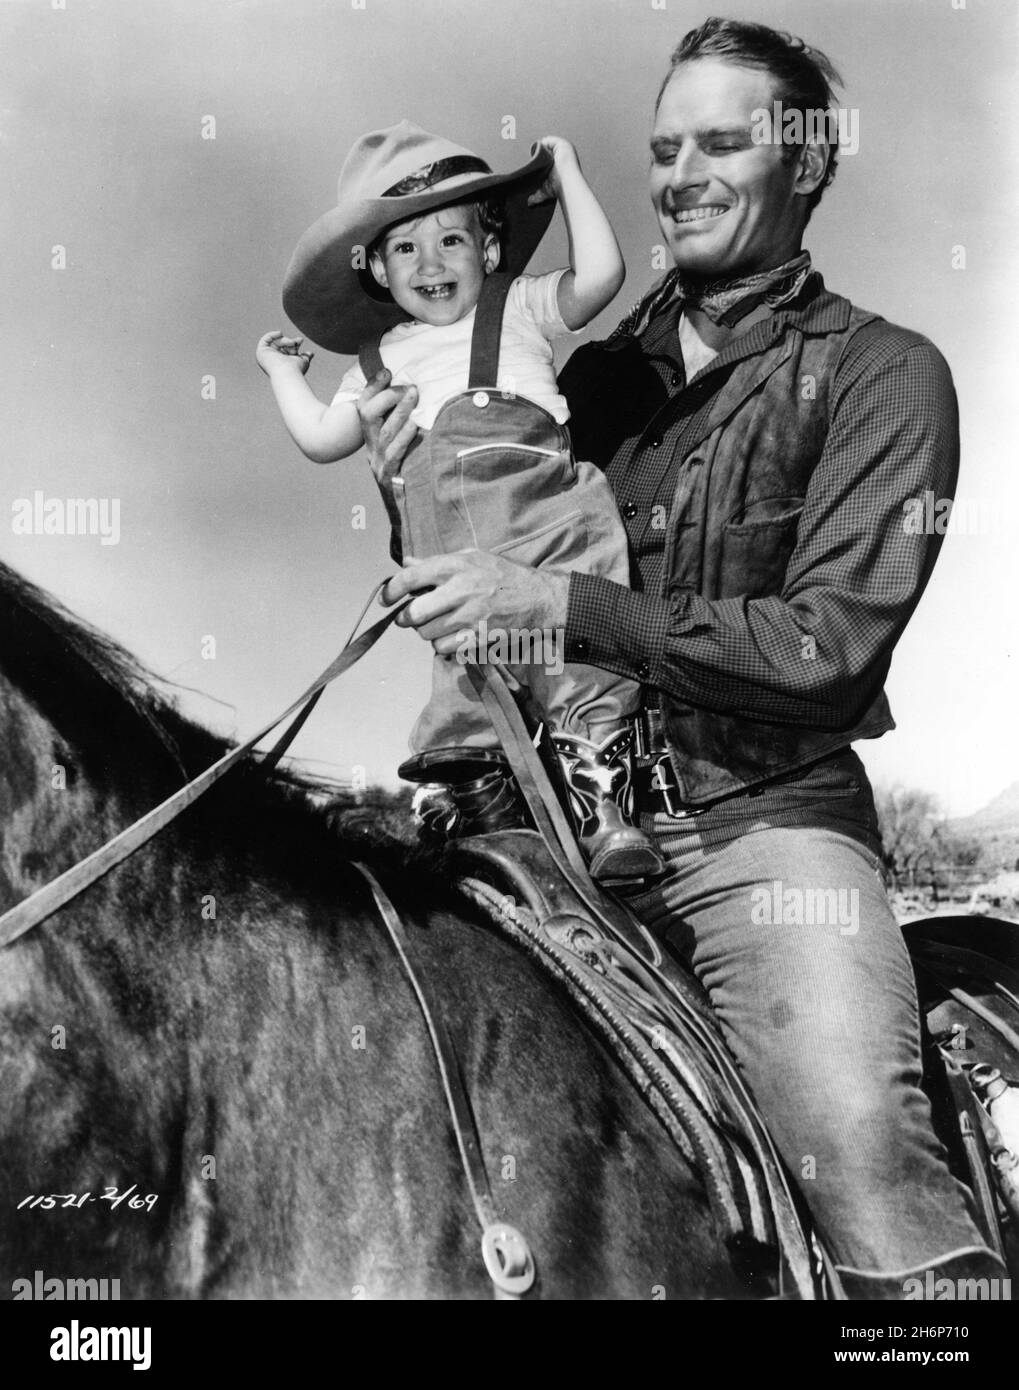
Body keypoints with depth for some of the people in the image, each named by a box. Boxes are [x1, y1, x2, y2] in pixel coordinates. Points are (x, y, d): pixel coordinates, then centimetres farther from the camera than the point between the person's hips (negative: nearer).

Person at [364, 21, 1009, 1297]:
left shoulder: (881, 373, 0)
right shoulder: (604, 370, 13)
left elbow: (827, 647, -12)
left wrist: (559, 605, -19)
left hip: (766, 817, -4)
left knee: (858, 1135, -24)